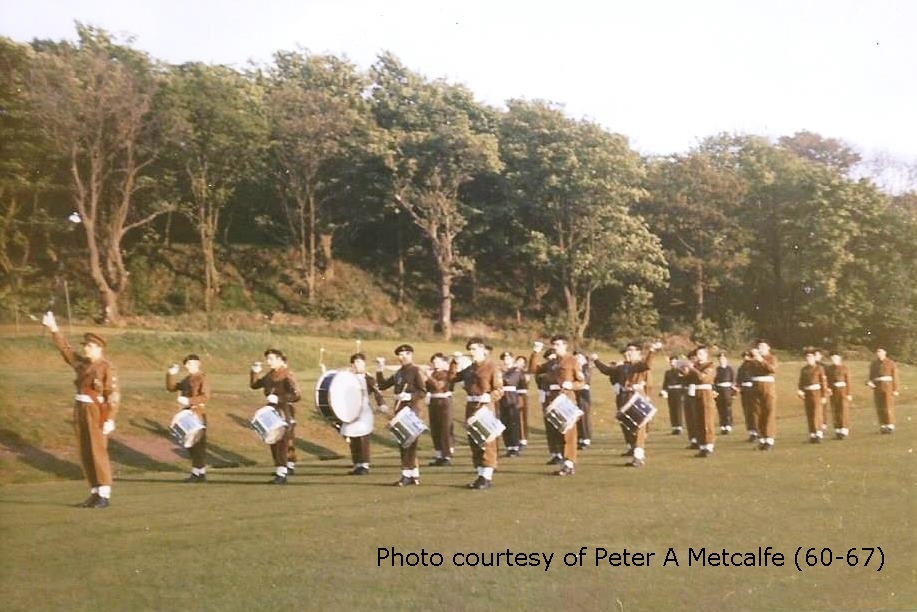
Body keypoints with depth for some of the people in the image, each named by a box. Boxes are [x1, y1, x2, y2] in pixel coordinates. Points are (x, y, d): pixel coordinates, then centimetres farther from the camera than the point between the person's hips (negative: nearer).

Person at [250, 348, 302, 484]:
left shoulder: (287, 375, -12)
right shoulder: (270, 375, 11)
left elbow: (297, 395, -19)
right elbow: (254, 385, 20)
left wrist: (278, 399, -26)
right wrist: (255, 372, 4)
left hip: (283, 414, -8)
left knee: (282, 443, -8)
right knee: (273, 442, 12)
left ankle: (281, 474, -6)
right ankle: (279, 469, 22)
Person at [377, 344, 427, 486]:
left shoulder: (416, 370, -6)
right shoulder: (399, 372, 16)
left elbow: (423, 392, -12)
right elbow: (382, 385, 16)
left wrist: (409, 396, -25)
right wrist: (380, 370, 7)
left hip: (413, 410, -8)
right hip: (400, 410, 8)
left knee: (409, 442, -7)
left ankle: (408, 475, -4)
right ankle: (414, 475, 17)